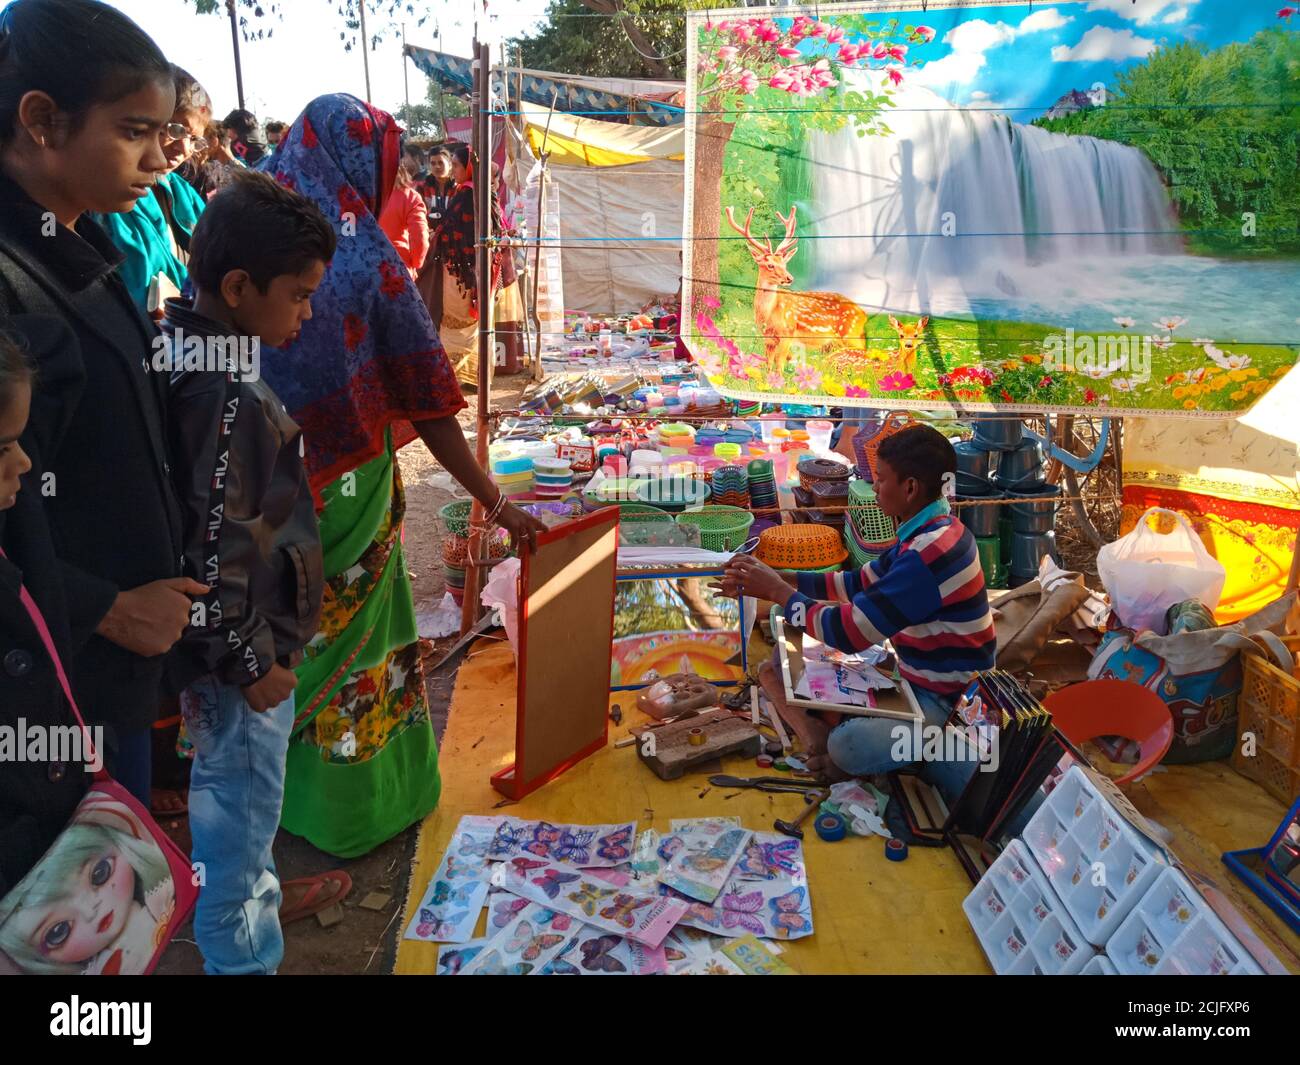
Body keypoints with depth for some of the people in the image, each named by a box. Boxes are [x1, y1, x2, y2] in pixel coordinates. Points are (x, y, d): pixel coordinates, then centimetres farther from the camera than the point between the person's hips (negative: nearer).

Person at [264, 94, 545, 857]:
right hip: (344, 486, -5)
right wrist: (498, 504, -8)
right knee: (353, 638, 12)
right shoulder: (368, 259, -15)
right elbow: (427, 406, -15)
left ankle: (276, 790, 41)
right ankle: (357, 808, 29)